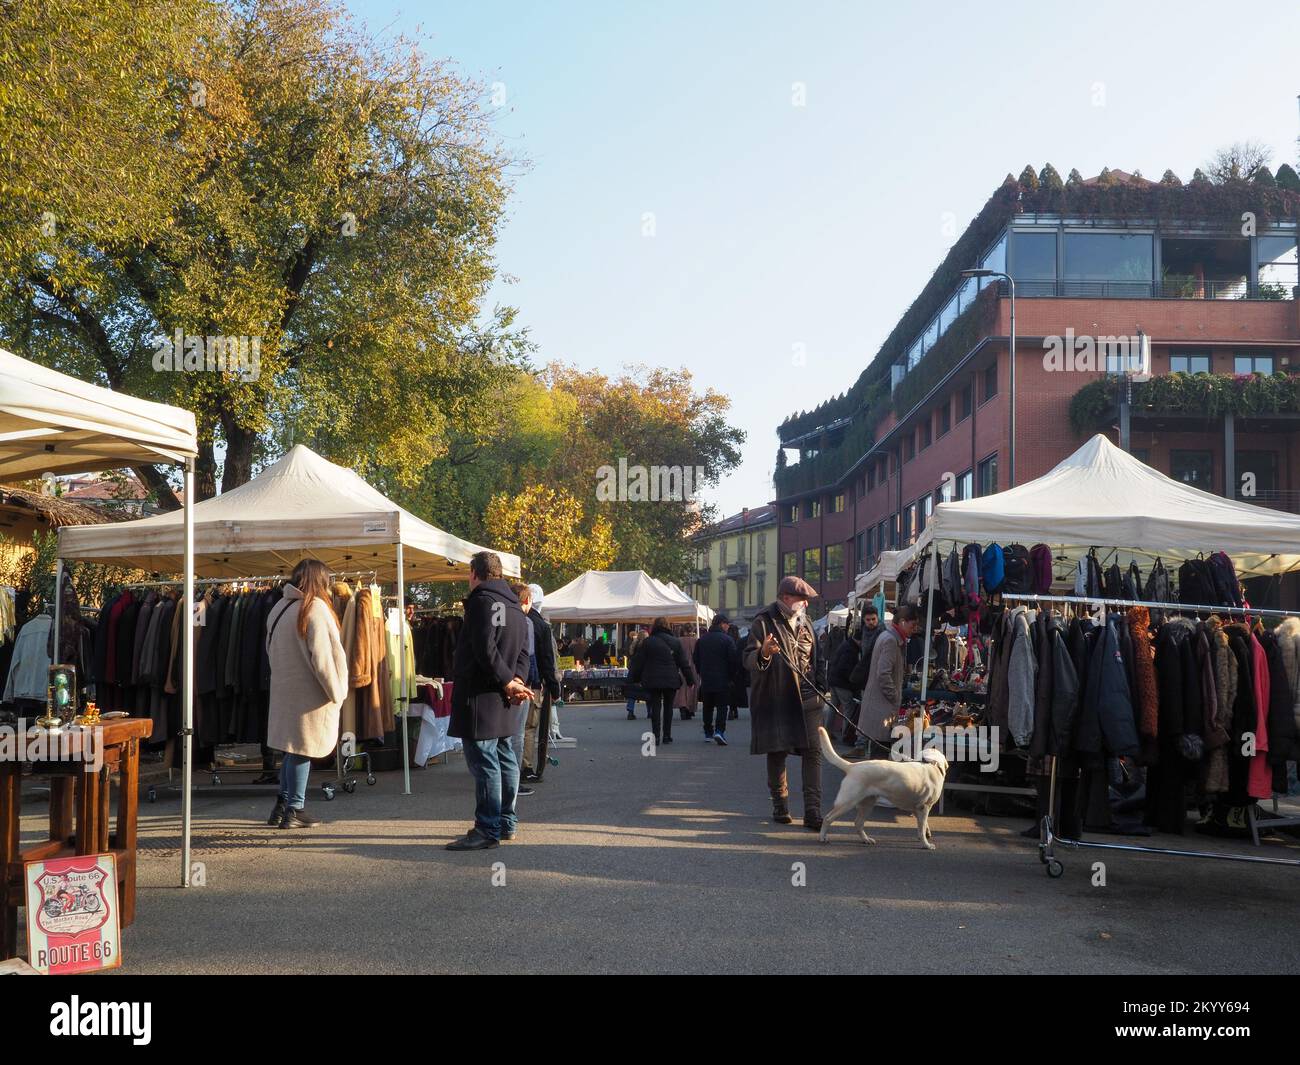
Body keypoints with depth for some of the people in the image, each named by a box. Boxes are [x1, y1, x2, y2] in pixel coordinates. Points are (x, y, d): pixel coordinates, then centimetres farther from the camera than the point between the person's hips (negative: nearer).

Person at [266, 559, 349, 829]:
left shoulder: (278, 608, 11)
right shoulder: (315, 608, -14)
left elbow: (271, 651, 17)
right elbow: (321, 655, -17)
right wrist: (336, 692, -9)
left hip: (283, 689, 8)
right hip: (309, 691, -7)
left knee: (293, 748, 16)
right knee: (303, 750, -1)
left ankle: (283, 805, 20)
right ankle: (294, 810, 4)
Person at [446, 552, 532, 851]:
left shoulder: (483, 600, -12)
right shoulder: (514, 606, 18)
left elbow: (485, 648, -21)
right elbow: (523, 650, 14)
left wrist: (509, 681, -15)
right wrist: (516, 679, -1)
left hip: (480, 696, -10)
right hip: (503, 701, 10)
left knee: (483, 762, -8)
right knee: (505, 759, 14)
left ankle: (487, 830, -7)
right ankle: (506, 823, 22)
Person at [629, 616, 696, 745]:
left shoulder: (647, 642, -2)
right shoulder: (675, 642, 2)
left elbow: (638, 662, 1)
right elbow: (684, 663, 4)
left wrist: (634, 678, 10)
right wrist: (690, 679, 10)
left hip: (652, 680, -1)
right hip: (671, 680, 1)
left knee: (655, 707, 3)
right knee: (668, 707, 12)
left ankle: (656, 736, -5)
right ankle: (667, 735, 13)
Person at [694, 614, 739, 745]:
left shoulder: (701, 639, 8)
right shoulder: (727, 639, -9)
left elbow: (696, 659, 12)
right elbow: (734, 660, -11)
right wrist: (731, 675, 2)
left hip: (705, 679, 5)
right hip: (722, 679, -5)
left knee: (708, 707, 14)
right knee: (722, 706, -3)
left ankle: (708, 731, 20)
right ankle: (719, 730, -18)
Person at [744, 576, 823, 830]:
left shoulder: (804, 623, 15)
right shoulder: (764, 622, -5)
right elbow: (749, 660, -11)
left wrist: (817, 690, 18)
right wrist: (763, 653, -33)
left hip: (806, 697, 5)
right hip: (775, 699, -4)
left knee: (813, 752, -5)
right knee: (777, 754, 5)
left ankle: (813, 811, -4)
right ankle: (780, 806, 21)